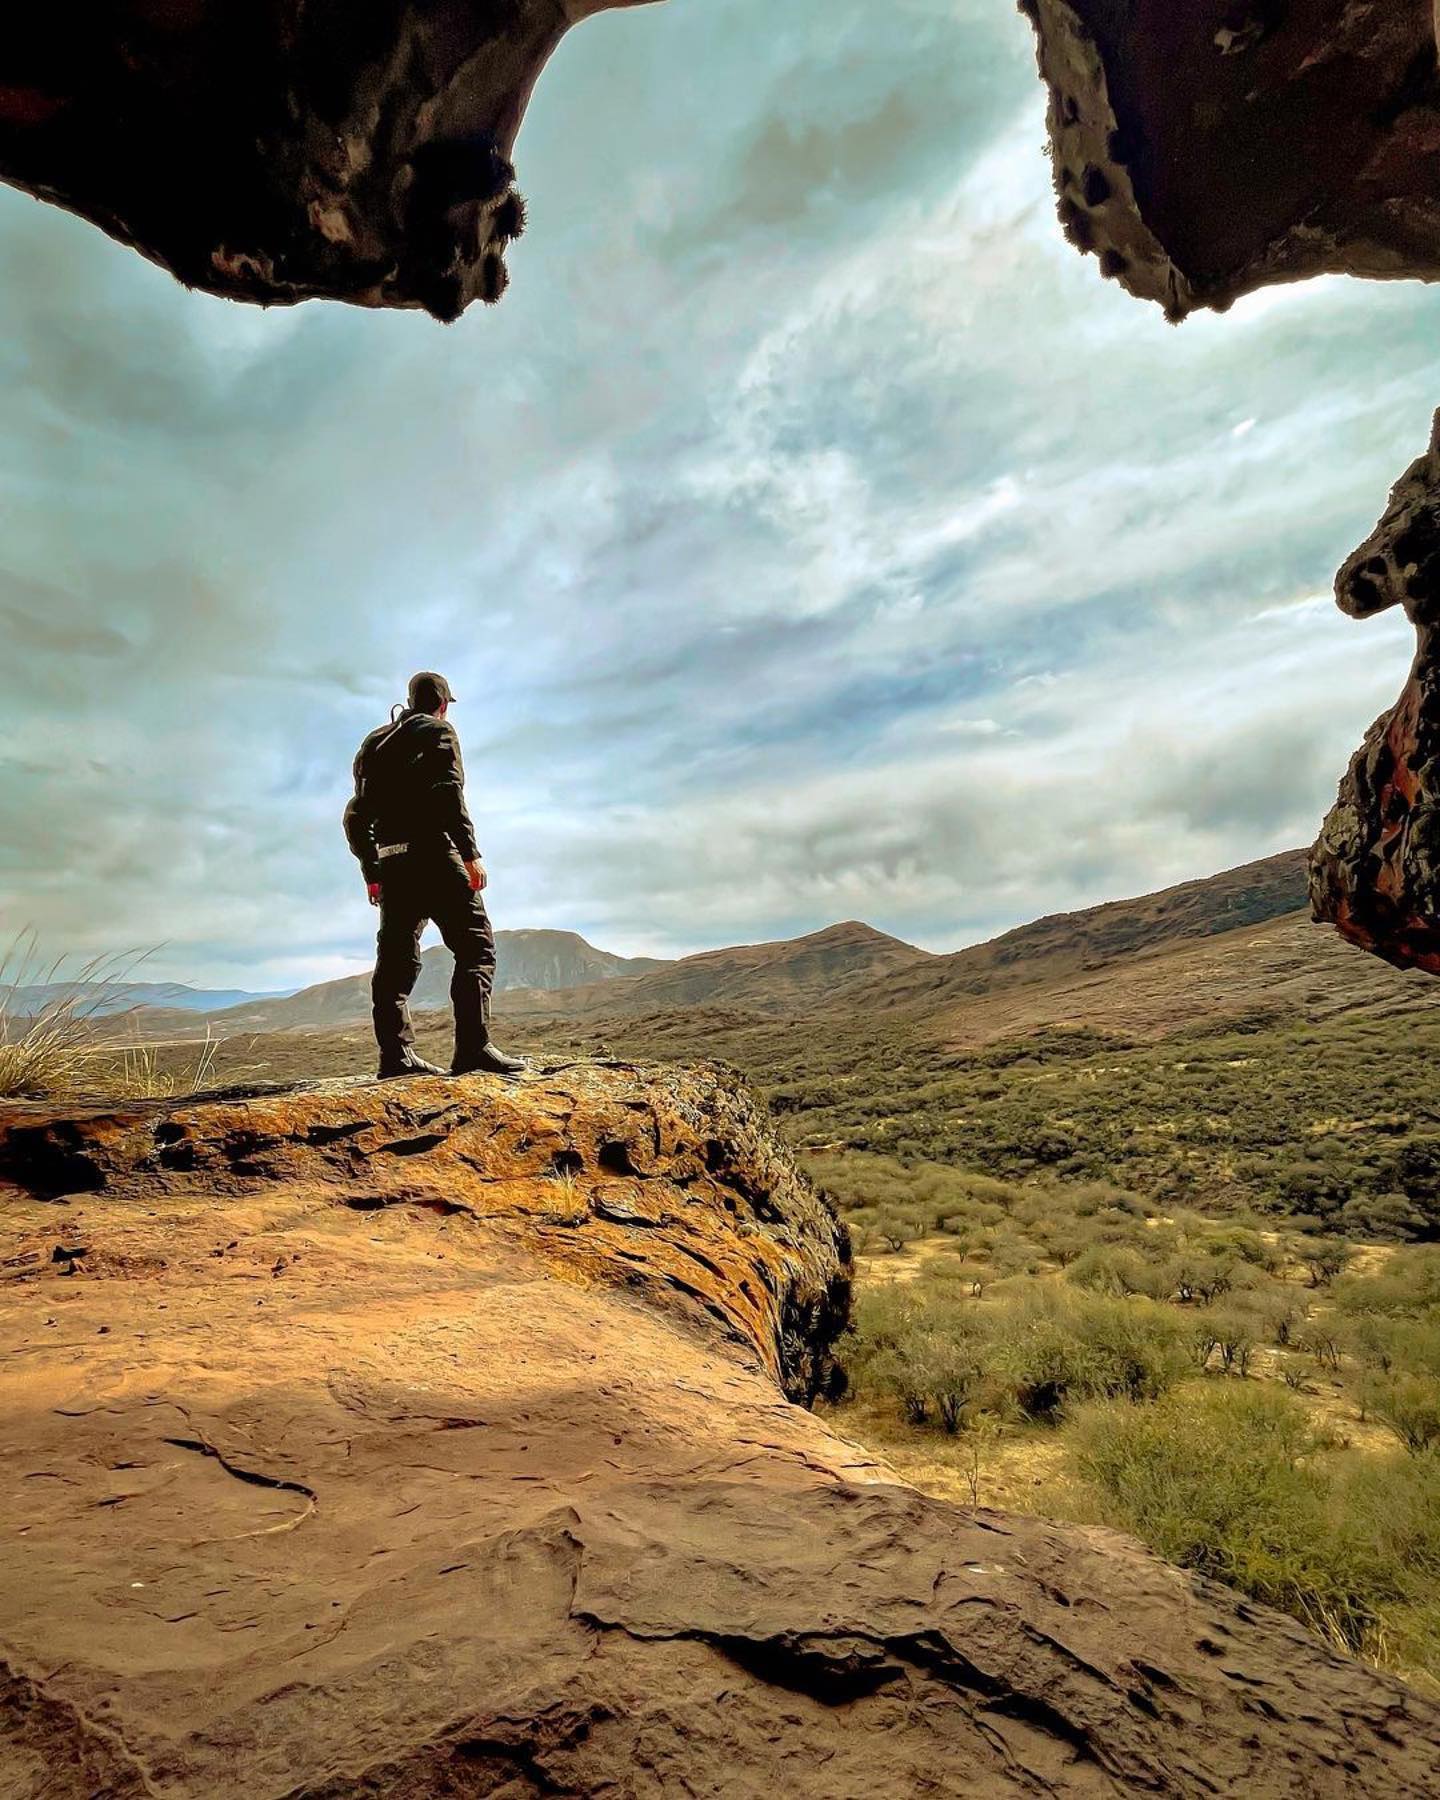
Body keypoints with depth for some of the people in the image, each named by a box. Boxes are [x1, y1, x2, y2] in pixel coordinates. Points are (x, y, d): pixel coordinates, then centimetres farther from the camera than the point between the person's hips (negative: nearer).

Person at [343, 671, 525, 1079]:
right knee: (475, 947, -7)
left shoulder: (375, 742, 23)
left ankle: (397, 1055, 3)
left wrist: (371, 872, 23)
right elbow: (448, 792, -14)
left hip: (391, 863, 7)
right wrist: (470, 853, -17)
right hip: (433, 854, -7)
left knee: (396, 959, 7)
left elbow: (356, 818, 20)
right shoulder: (438, 731, 3)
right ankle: (474, 1047, -17)